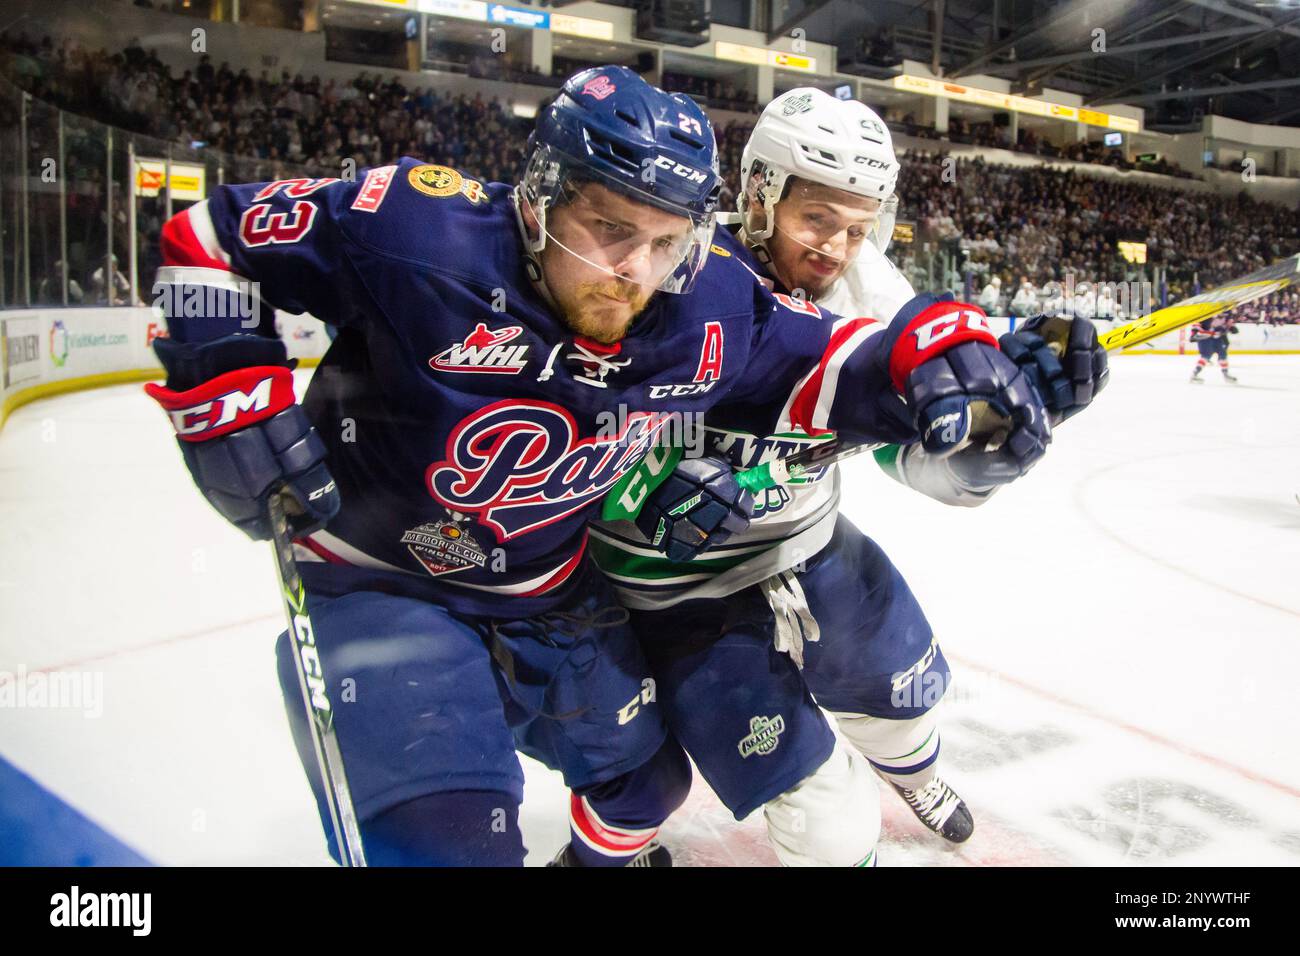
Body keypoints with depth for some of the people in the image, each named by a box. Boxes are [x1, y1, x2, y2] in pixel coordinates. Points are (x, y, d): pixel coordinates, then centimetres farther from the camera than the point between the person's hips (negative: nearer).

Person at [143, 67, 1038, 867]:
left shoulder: (710, 304, -16)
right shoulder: (418, 234, -28)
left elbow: (823, 363, -4)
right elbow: (215, 238, -16)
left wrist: (941, 361, -22)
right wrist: (236, 393, -24)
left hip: (552, 594, 6)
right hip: (378, 579, -5)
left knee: (646, 777, 23)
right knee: (443, 836, -20)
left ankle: (611, 849, 58)